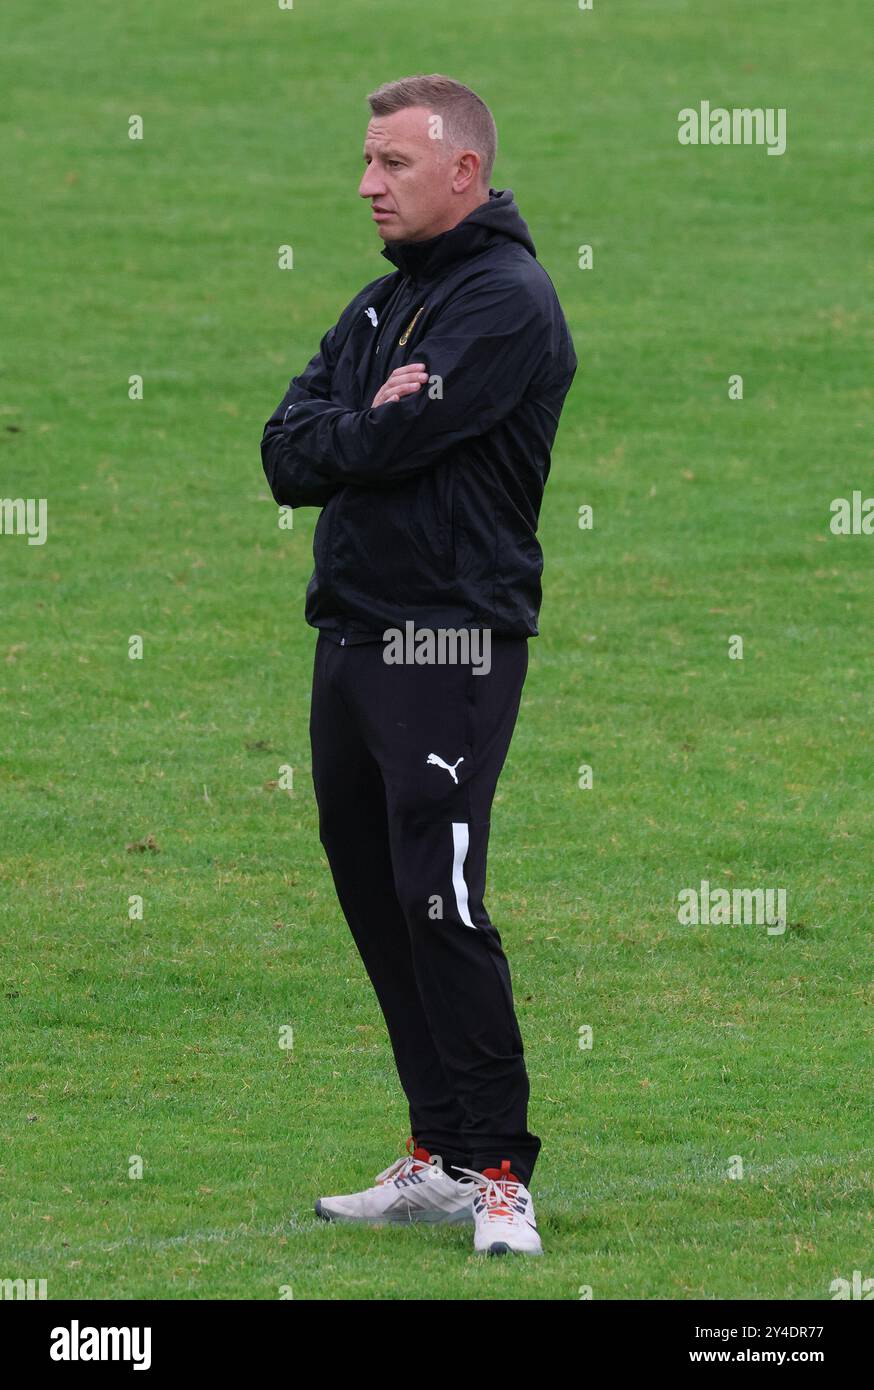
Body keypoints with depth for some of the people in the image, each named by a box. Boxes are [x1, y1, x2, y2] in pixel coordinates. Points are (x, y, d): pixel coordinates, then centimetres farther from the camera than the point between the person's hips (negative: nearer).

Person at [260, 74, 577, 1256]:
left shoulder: (507, 302, -10)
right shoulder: (379, 306, 18)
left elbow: (392, 443, -19)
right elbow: (287, 455, 8)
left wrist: (335, 436, 1)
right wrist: (366, 427, -9)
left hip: (448, 645, -9)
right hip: (351, 635, 9)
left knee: (439, 903, -13)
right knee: (375, 894, 10)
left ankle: (498, 1170, -10)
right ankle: (440, 1158, 17)